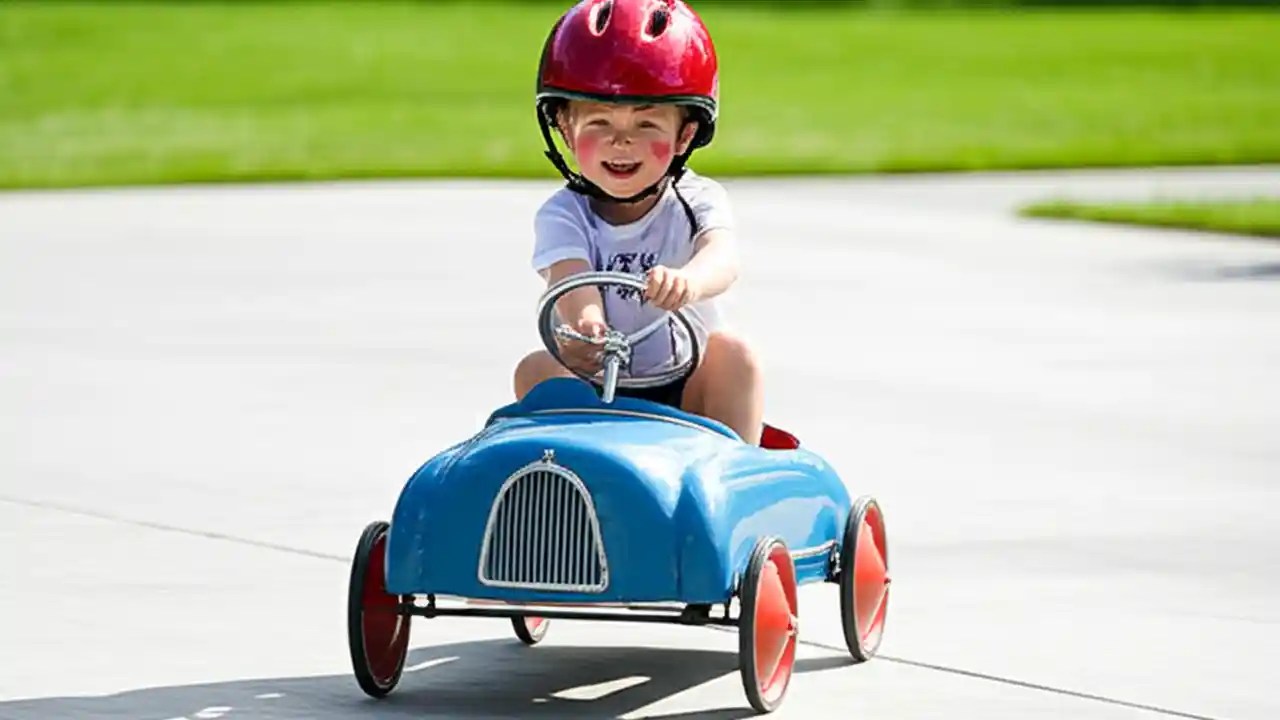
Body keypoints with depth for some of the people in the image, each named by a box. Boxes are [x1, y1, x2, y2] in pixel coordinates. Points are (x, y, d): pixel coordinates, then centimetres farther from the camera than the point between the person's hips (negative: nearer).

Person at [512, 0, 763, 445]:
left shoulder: (698, 202, -6)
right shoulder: (564, 216, -5)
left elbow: (722, 258, -29)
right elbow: (570, 278, -26)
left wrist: (687, 281, -57)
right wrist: (585, 324, -54)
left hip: (686, 393, -1)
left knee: (732, 353, -26)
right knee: (536, 369, -24)